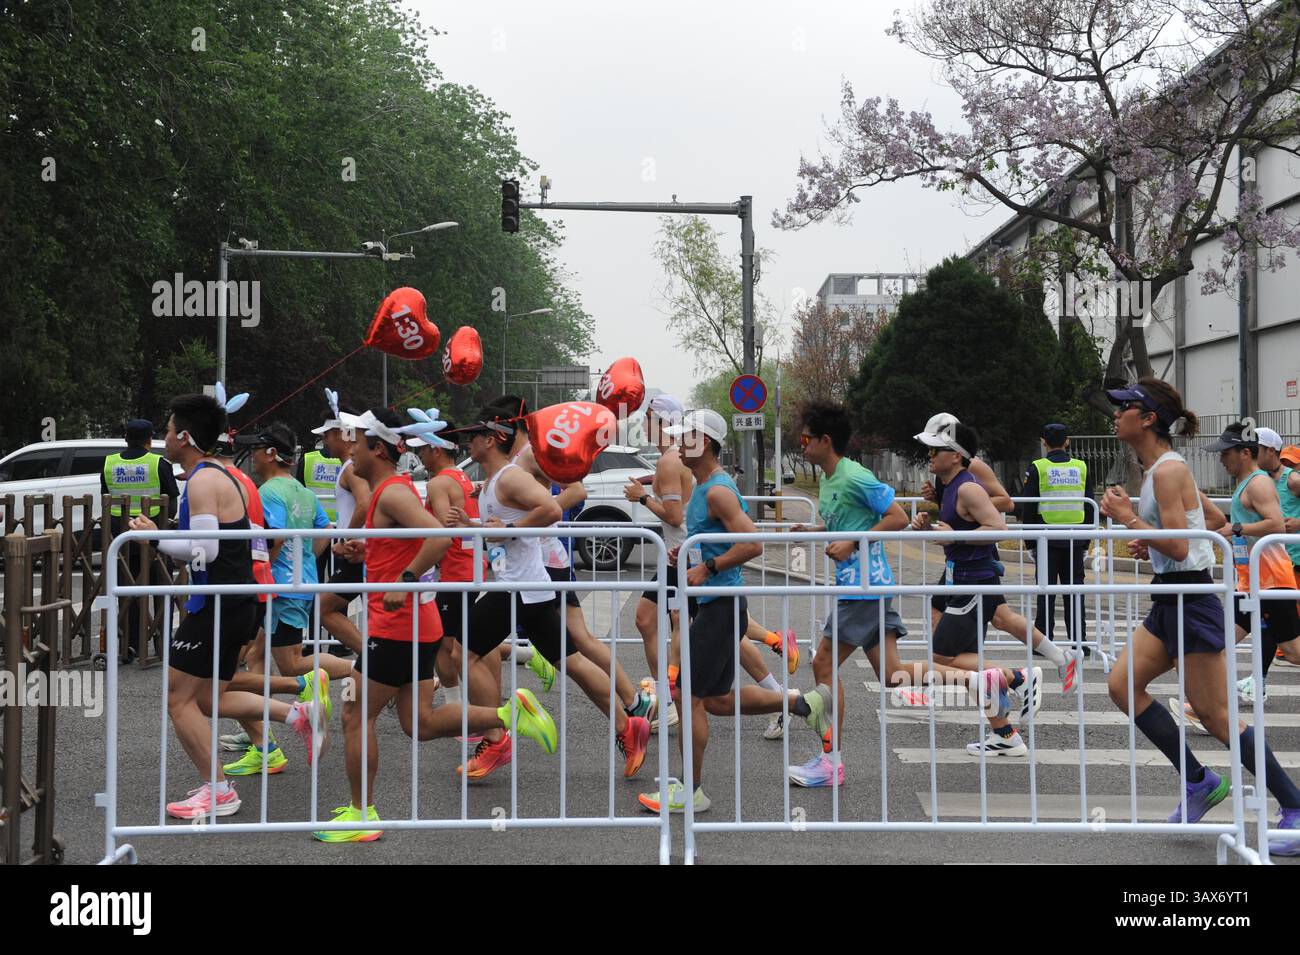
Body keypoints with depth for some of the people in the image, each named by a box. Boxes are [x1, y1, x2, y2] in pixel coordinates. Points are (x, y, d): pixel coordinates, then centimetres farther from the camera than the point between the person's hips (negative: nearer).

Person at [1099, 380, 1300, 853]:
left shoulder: (1168, 470, -18)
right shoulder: (1156, 468, 12)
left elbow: (1178, 547, -23)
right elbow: (1209, 515, 23)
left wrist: (1127, 517, -17)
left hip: (1193, 602, -10)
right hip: (1171, 600, 10)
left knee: (1215, 716, -3)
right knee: (1123, 685, 7)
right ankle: (1199, 781, 15)